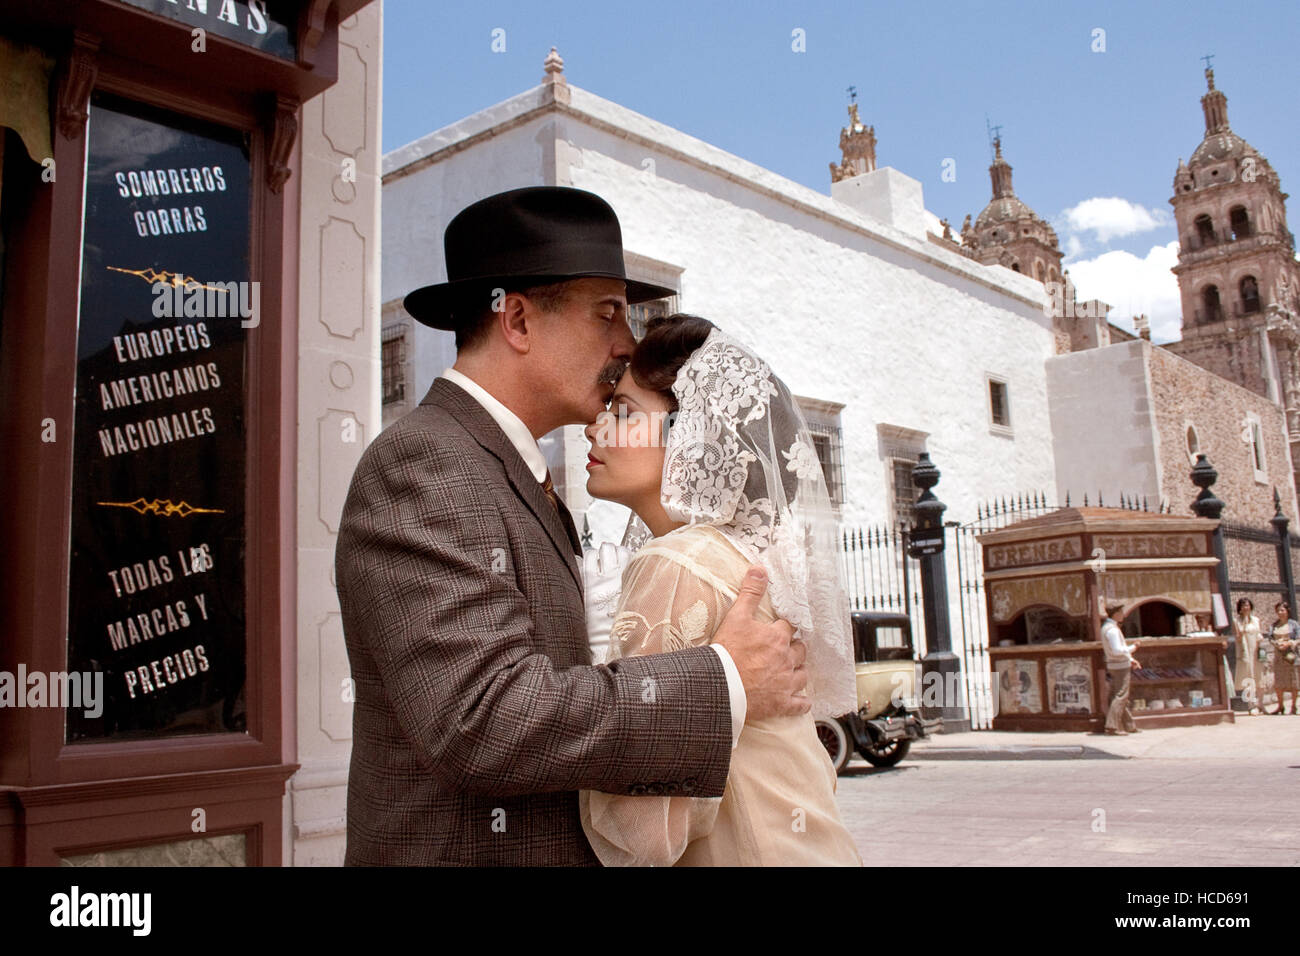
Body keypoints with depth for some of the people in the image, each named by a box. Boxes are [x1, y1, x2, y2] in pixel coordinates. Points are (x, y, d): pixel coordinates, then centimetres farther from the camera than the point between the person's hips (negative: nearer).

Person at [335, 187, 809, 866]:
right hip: (467, 852, -9)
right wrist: (726, 684, -23)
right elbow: (486, 722, -29)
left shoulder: (508, 476, 11)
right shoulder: (419, 465, -19)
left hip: (562, 847, 9)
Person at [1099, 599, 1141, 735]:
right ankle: (1112, 727, -8)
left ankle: (1130, 726, 21)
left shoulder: (1106, 627, 12)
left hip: (1113, 666, 10)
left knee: (1121, 697, 14)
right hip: (1120, 667, -10)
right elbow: (1117, 651, -24)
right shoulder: (1112, 629, -19)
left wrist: (1131, 659, 16)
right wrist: (1132, 648, -10)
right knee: (1120, 696, -7)